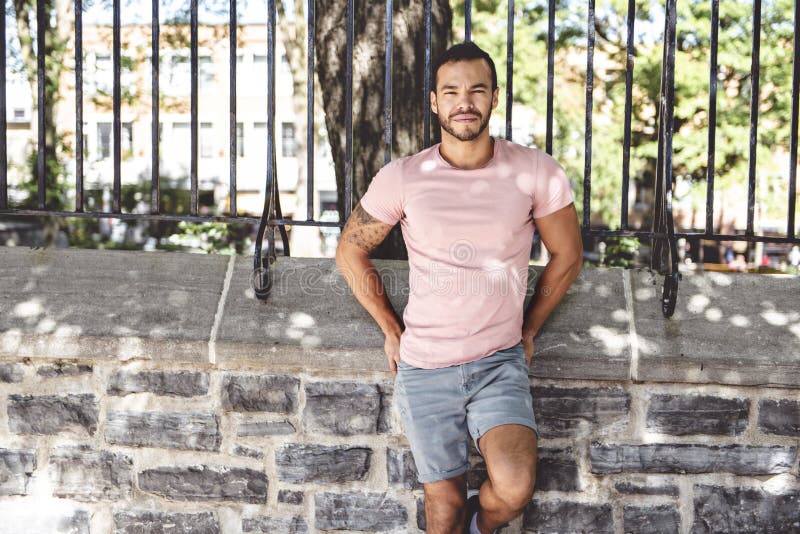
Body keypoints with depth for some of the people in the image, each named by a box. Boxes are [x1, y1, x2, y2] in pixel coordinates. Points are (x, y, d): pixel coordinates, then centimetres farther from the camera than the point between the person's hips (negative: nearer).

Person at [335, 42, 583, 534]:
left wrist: (528, 331, 9)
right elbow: (351, 253, 8)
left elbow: (567, 255, 8)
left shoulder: (535, 172, -6)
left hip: (501, 363, 0)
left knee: (515, 489, -20)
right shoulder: (402, 178, -6)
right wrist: (392, 331, 7)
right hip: (424, 368, 1)